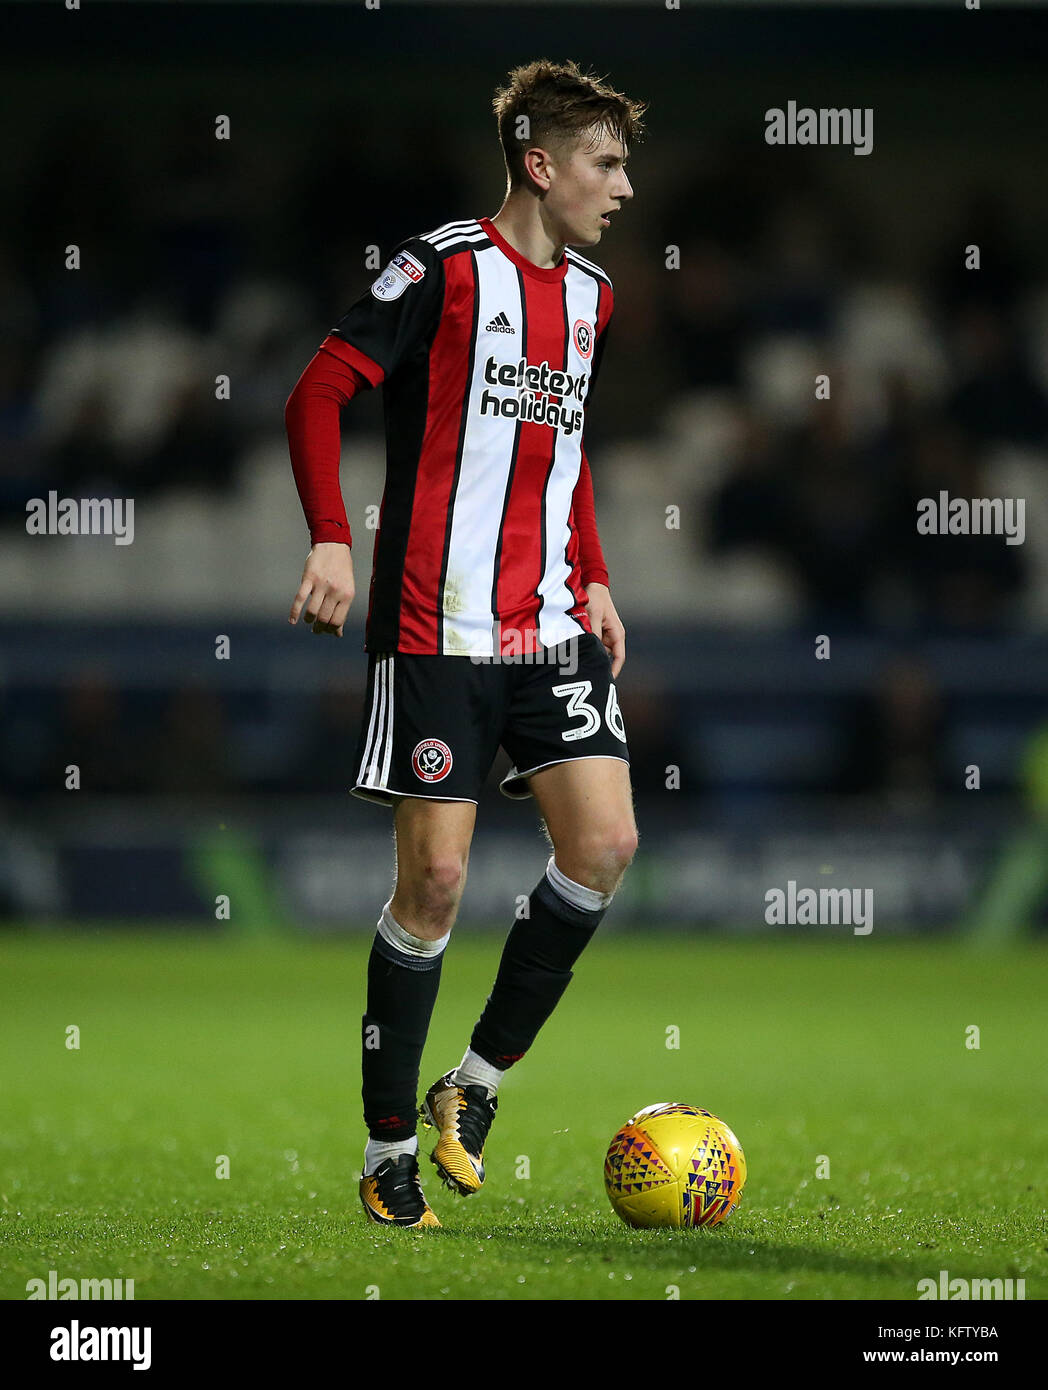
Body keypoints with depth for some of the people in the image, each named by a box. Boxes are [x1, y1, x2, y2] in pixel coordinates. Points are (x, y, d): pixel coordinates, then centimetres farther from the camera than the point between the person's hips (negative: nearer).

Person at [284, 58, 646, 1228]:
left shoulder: (590, 297, 15)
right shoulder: (445, 267, -7)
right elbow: (316, 397, -12)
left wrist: (592, 582, 17)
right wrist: (331, 540, -23)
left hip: (550, 629, 6)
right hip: (436, 631, -6)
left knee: (605, 844, -8)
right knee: (434, 876, -6)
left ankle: (476, 1084, 9)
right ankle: (389, 1149, 6)